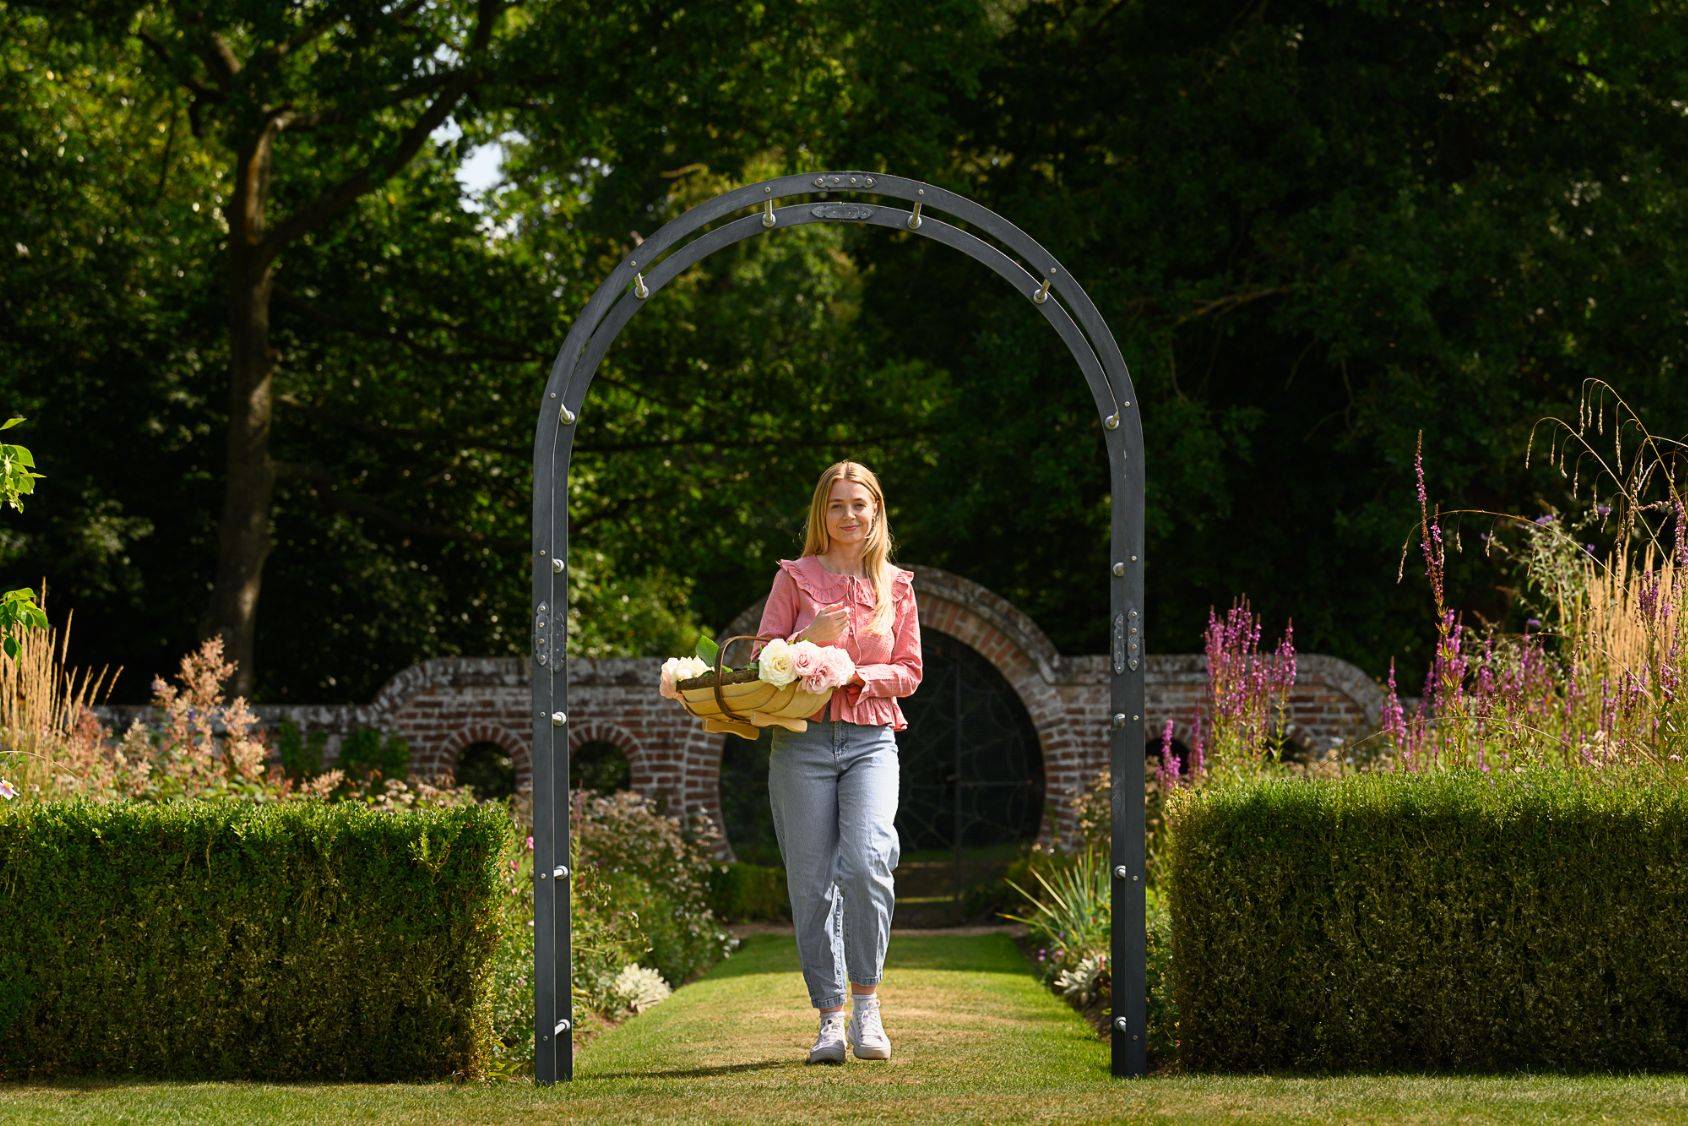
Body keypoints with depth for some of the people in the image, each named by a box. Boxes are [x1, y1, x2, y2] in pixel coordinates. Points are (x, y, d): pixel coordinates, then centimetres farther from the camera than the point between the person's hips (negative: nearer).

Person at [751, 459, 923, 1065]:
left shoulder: (896, 585, 11)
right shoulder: (795, 578, 6)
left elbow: (909, 671, 11)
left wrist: (859, 676, -7)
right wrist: (811, 640, -14)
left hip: (871, 740, 0)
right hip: (802, 740, 0)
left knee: (865, 862, -22)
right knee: (811, 882, -2)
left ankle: (866, 1003, -10)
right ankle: (829, 1017, 7)